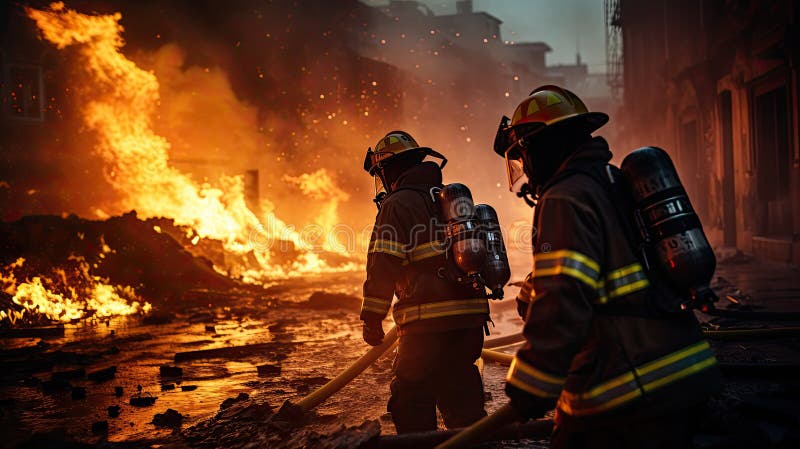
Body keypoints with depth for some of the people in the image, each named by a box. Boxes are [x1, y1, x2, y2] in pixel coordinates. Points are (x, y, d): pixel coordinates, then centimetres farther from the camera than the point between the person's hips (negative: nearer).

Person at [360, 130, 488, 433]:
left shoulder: (398, 204, -5)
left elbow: (383, 267, -13)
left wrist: (372, 318, -8)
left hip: (429, 322, -8)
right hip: (471, 317, 8)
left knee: (412, 403, 3)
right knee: (460, 394, 16)